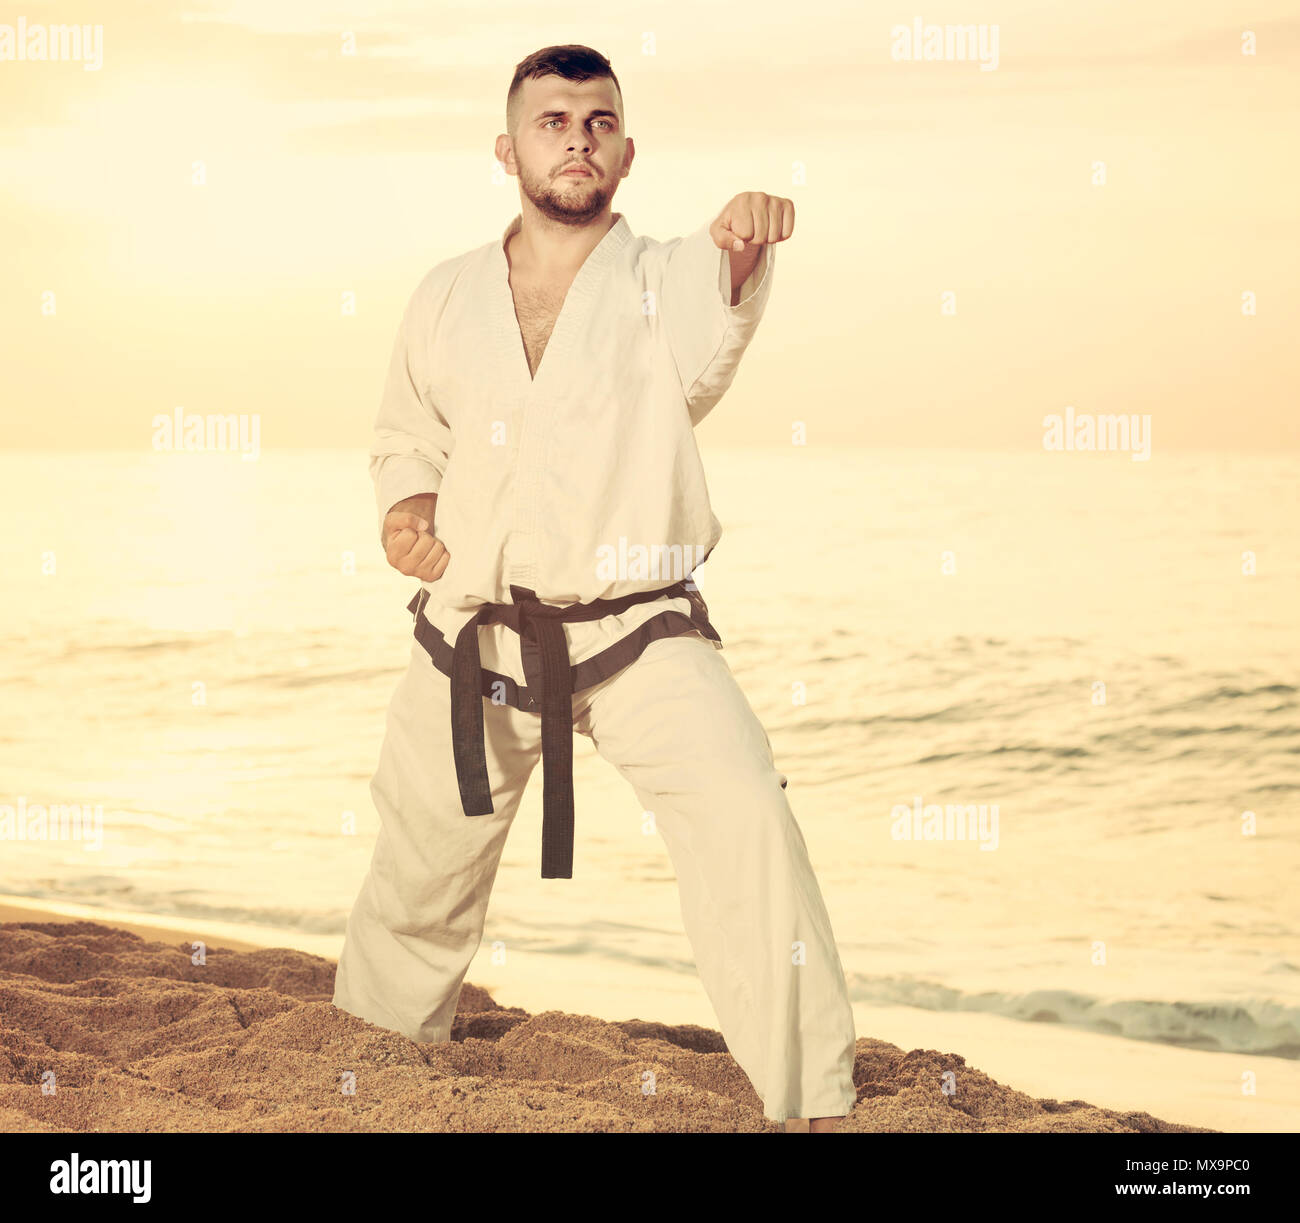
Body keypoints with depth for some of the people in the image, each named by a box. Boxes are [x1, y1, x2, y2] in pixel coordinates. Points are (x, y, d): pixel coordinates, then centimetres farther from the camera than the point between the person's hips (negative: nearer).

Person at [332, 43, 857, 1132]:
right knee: (419, 872, 15)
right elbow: (407, 432, 21)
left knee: (745, 819, -22)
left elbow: (705, 346, -29)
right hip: (474, 637, 3)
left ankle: (813, 1099, -10)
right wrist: (407, 505, -2)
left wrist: (743, 242, -51)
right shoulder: (448, 297, 6)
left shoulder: (665, 285, -3)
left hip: (639, 635, -3)